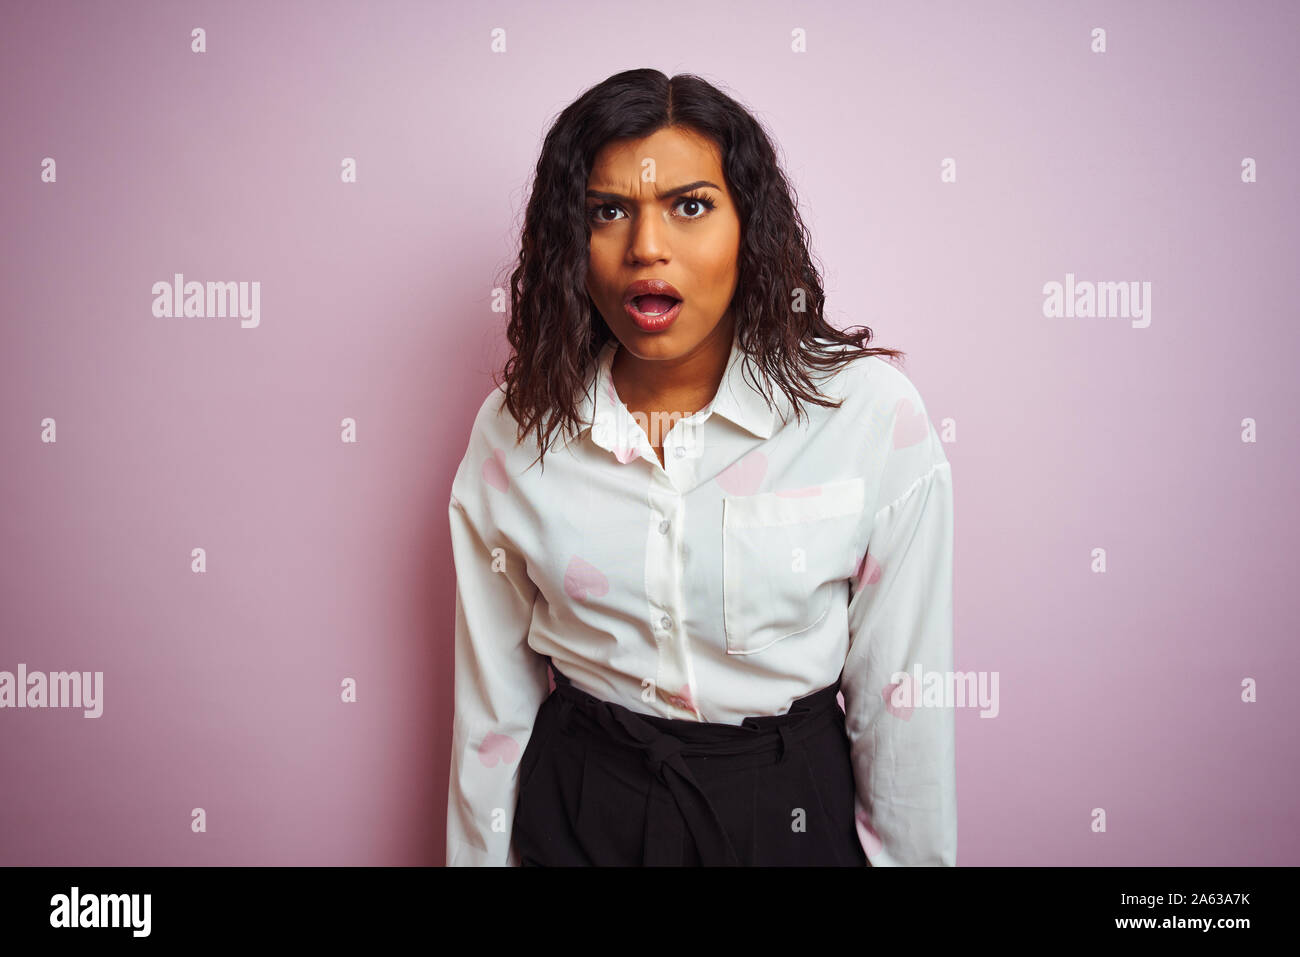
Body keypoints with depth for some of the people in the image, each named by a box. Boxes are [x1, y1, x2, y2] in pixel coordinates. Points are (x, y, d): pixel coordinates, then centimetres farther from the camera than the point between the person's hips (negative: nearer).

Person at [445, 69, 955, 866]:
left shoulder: (872, 413, -16)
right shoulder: (513, 431, -9)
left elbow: (901, 698, -9)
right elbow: (495, 699, -1)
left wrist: (912, 851, -3)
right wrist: (480, 852, 4)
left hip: (789, 807, -1)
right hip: (578, 807, 2)